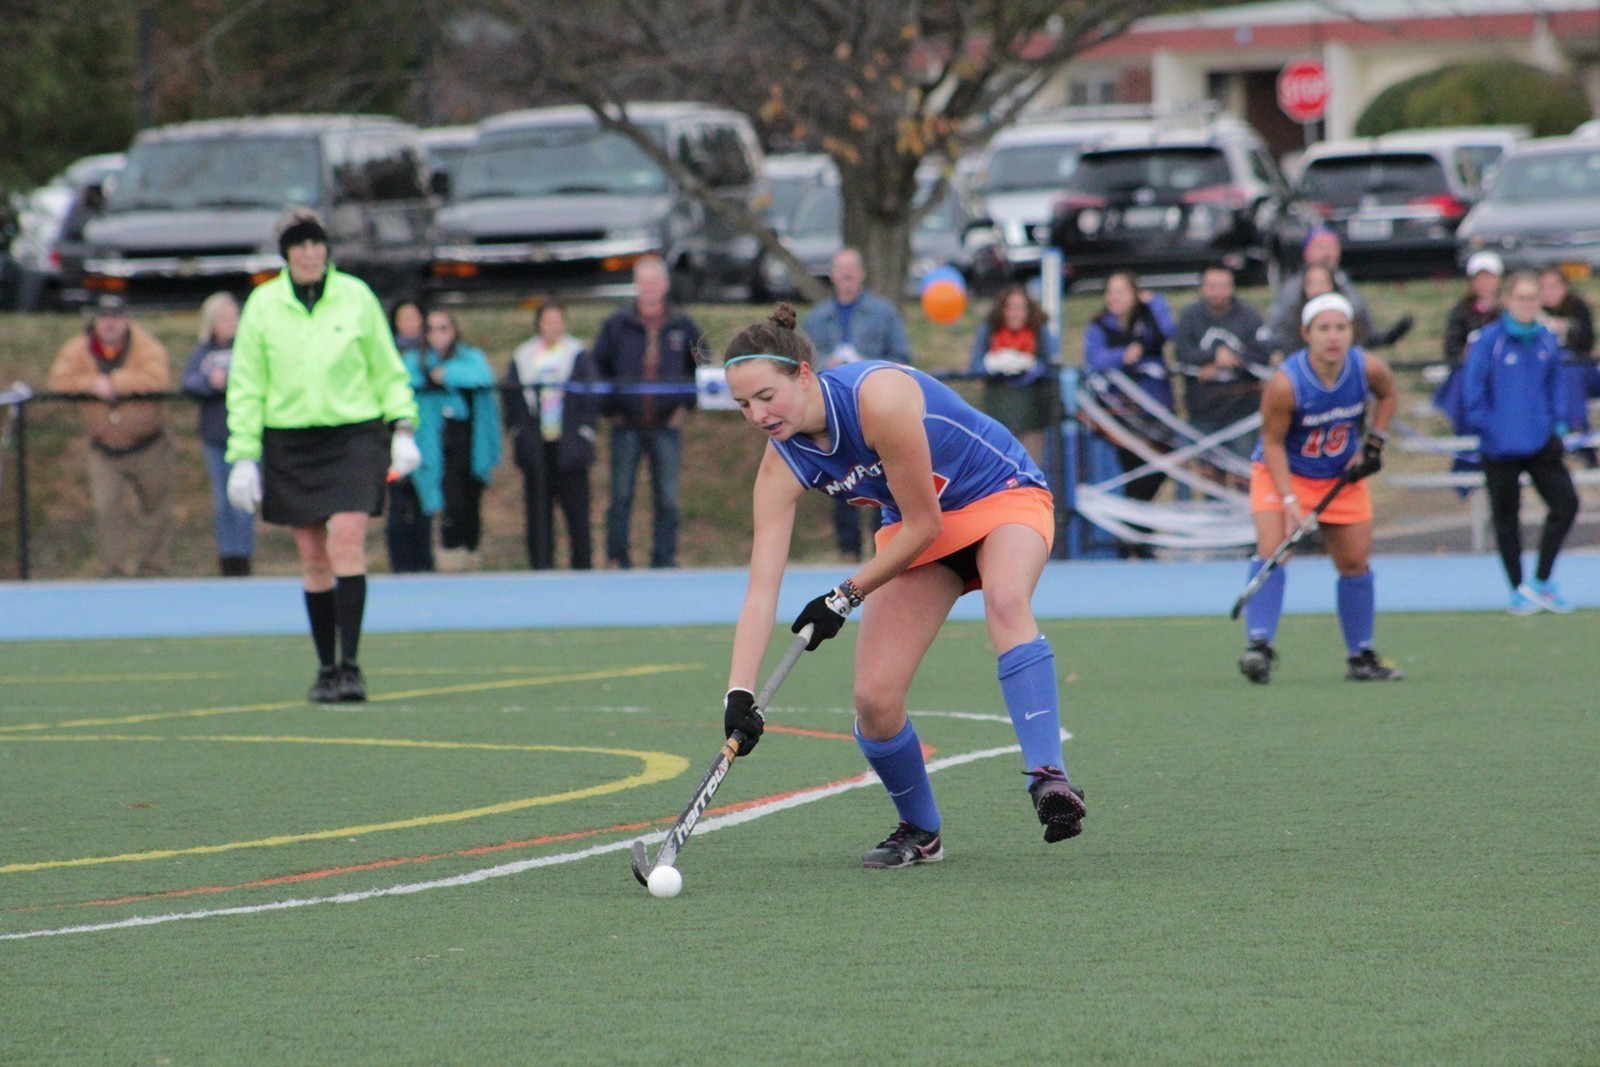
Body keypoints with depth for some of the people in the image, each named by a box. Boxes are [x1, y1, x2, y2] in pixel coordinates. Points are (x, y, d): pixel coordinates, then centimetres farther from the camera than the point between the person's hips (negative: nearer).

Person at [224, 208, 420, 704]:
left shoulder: (357, 296, 3)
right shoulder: (263, 305, 3)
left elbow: (388, 369, 11)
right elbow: (245, 386, 5)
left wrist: (403, 428, 1)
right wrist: (243, 455, -1)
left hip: (354, 436, -1)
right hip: (289, 443, 1)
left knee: (347, 542, -15)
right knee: (312, 556, 3)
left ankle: (349, 664, -14)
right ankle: (325, 667, 12)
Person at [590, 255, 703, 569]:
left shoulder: (682, 326, 6)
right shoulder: (617, 325, 3)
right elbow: (596, 366, 7)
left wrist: (687, 405, 7)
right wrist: (608, 408, 0)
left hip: (667, 426, 1)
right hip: (626, 428, -1)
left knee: (667, 501, 1)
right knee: (621, 498, -1)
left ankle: (664, 561, 6)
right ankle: (618, 561, 4)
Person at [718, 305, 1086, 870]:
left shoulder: (876, 398, -33)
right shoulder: (782, 466, -15)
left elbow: (922, 524, -24)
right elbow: (761, 591, -18)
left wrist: (846, 596, -15)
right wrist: (739, 694, -30)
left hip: (1003, 494, -5)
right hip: (916, 528, 5)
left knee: (1006, 600, -39)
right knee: (874, 699, -9)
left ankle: (1047, 775, -47)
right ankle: (920, 832, 15)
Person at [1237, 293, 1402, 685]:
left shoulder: (1368, 368, -17)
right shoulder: (1285, 384, -29)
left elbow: (1388, 395, 8)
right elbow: (1273, 443, -19)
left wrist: (1374, 444, -3)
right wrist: (1289, 501, -26)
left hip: (1343, 476, 4)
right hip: (1283, 473, -4)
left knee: (1355, 563, 6)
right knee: (1271, 548, -24)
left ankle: (1362, 658, 19)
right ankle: (1259, 646, -26)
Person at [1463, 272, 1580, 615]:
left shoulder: (1547, 341, 4)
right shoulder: (1488, 341, -10)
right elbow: (1472, 388, -9)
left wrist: (1557, 423, 6)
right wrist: (1486, 427, -11)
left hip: (1542, 442, 4)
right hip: (1501, 446, -4)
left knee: (1565, 503, -3)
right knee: (1507, 518, 6)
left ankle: (1542, 581, 12)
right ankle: (1518, 590, 19)